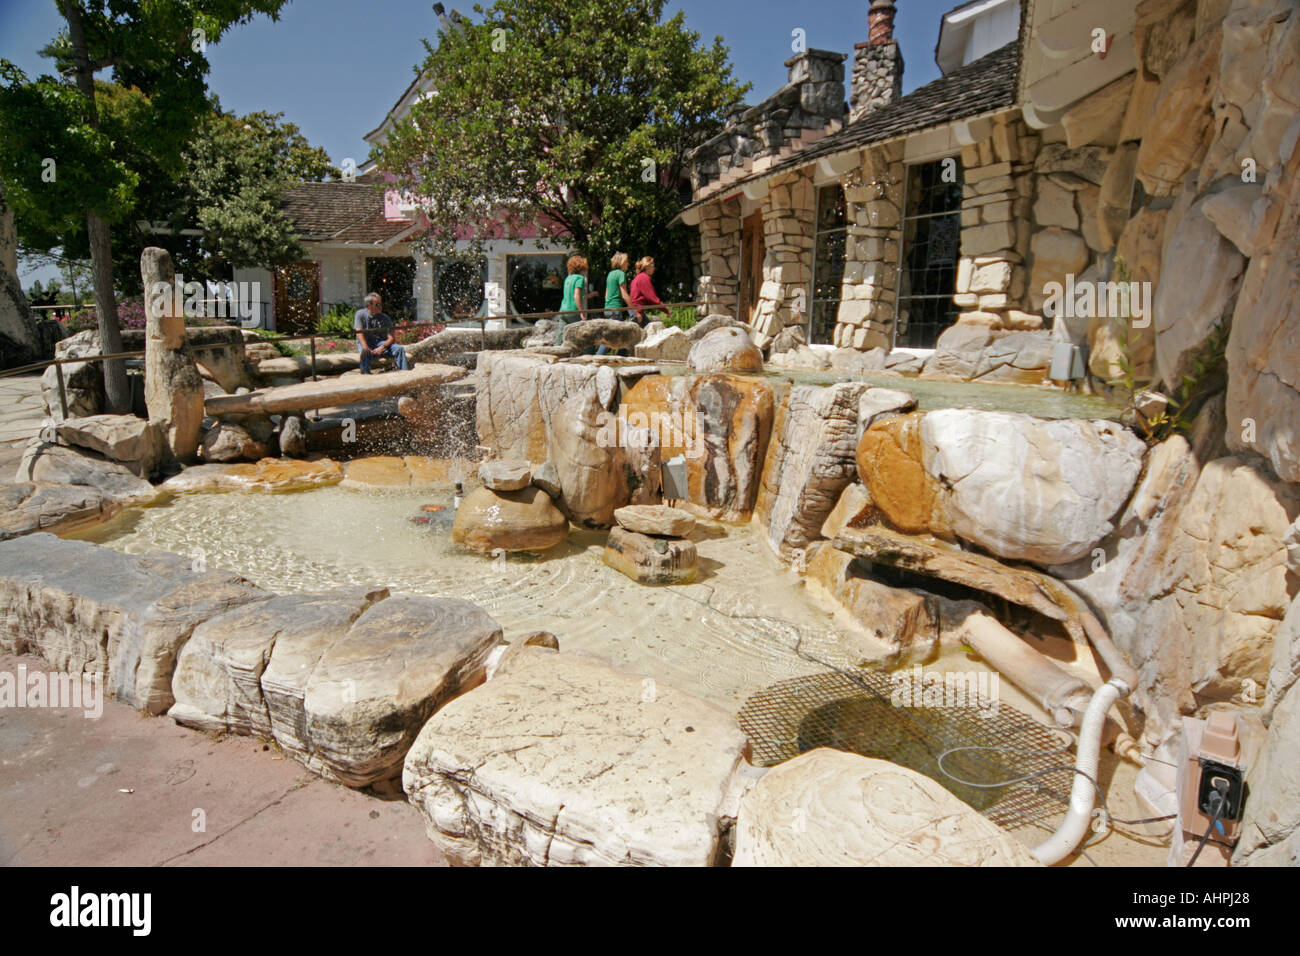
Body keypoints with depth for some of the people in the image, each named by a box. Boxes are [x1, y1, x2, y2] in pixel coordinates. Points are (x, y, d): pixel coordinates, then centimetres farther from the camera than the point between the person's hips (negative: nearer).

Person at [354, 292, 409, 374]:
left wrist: (382, 347, -25)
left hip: (381, 343, 2)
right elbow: (359, 333, -12)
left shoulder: (385, 318, 3)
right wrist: (365, 347, -32)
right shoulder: (360, 314, 0)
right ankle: (366, 374, -45)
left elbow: (391, 338, -4)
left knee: (399, 349, -21)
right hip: (366, 343, -2)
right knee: (365, 352, -37)